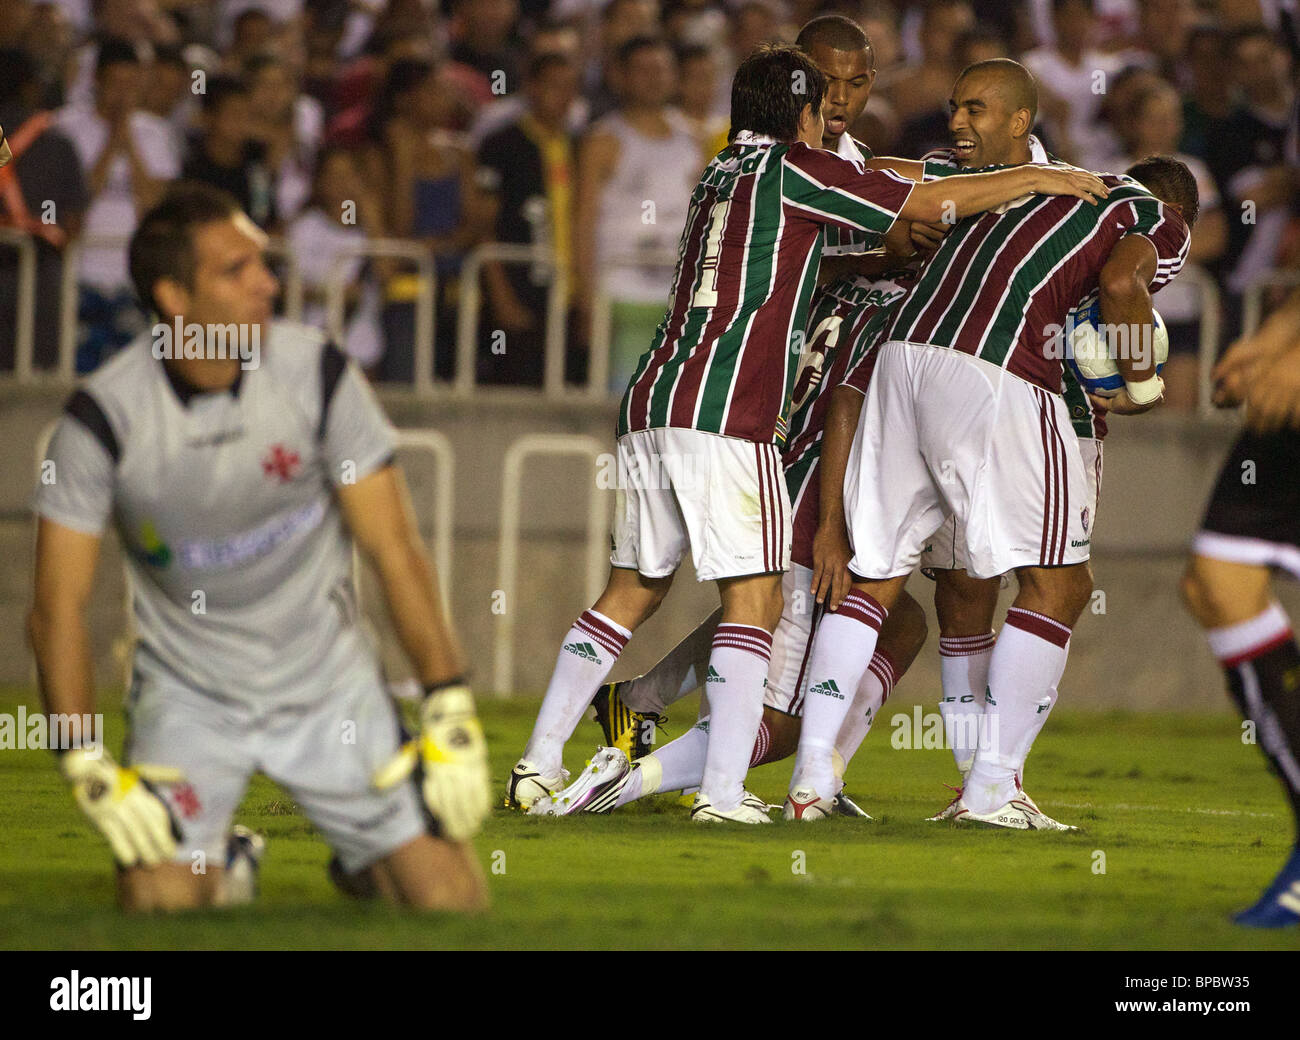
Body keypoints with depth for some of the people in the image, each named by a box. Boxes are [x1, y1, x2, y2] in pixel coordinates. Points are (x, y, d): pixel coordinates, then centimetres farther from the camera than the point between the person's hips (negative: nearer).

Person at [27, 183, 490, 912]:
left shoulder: (317, 374, -13)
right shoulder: (106, 415, -16)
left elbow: (396, 552, -8)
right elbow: (58, 606, -10)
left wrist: (451, 711, -12)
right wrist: (90, 769, -16)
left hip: (329, 685, 1)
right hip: (188, 694, -1)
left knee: (451, 897, -8)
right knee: (159, 900, -19)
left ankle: (364, 866, 28)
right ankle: (220, 864, 17)